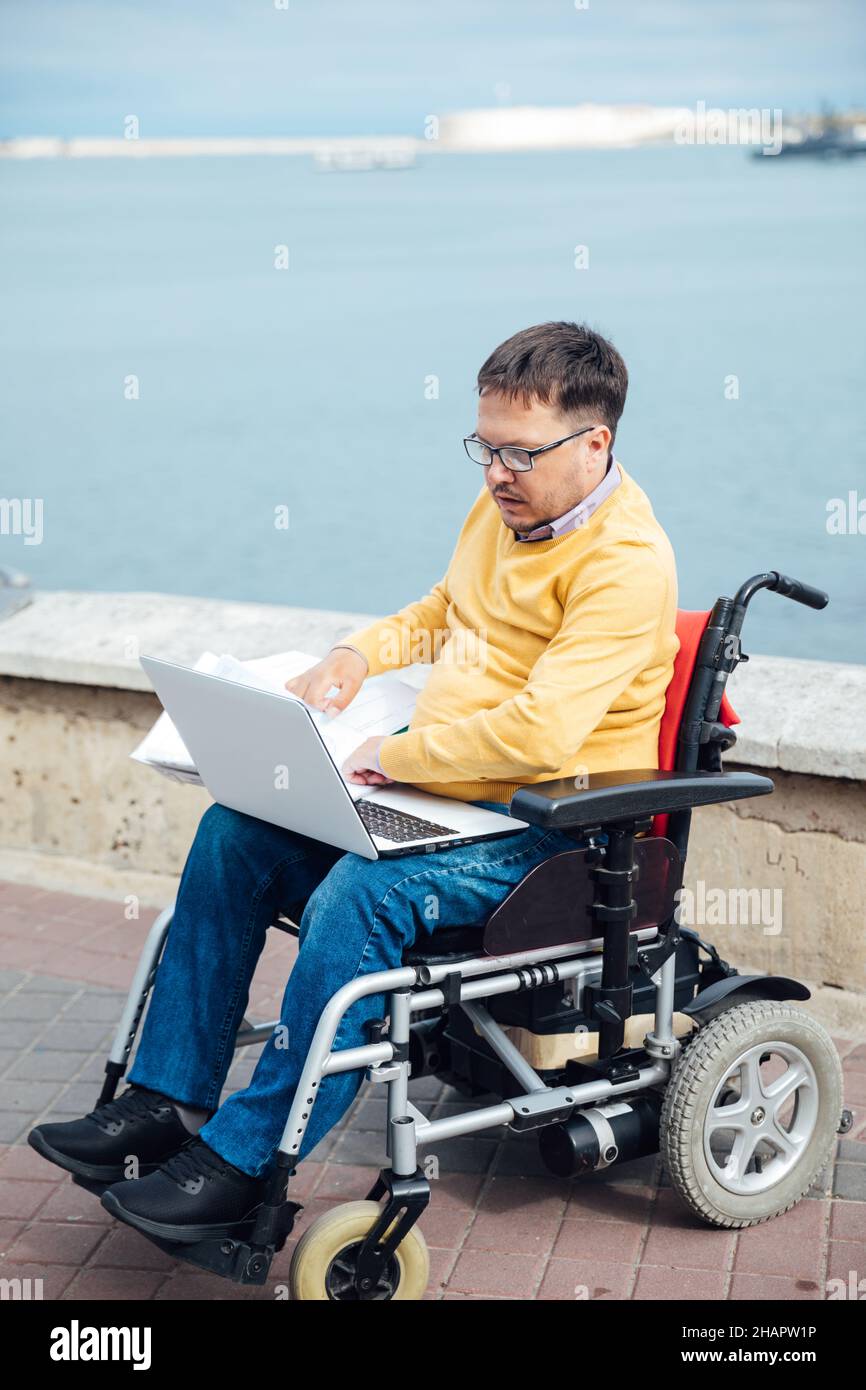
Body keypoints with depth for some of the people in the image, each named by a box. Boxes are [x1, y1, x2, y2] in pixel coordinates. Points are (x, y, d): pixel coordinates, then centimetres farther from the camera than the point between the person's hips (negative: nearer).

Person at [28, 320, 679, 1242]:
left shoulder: (626, 562, -19)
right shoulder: (507, 500, 8)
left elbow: (540, 729, -30)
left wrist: (394, 758, -20)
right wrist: (361, 654, 9)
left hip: (546, 820, -9)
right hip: (440, 781, 9)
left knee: (360, 892, -32)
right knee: (235, 830, -3)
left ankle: (244, 1158, -18)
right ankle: (168, 1099, 1)